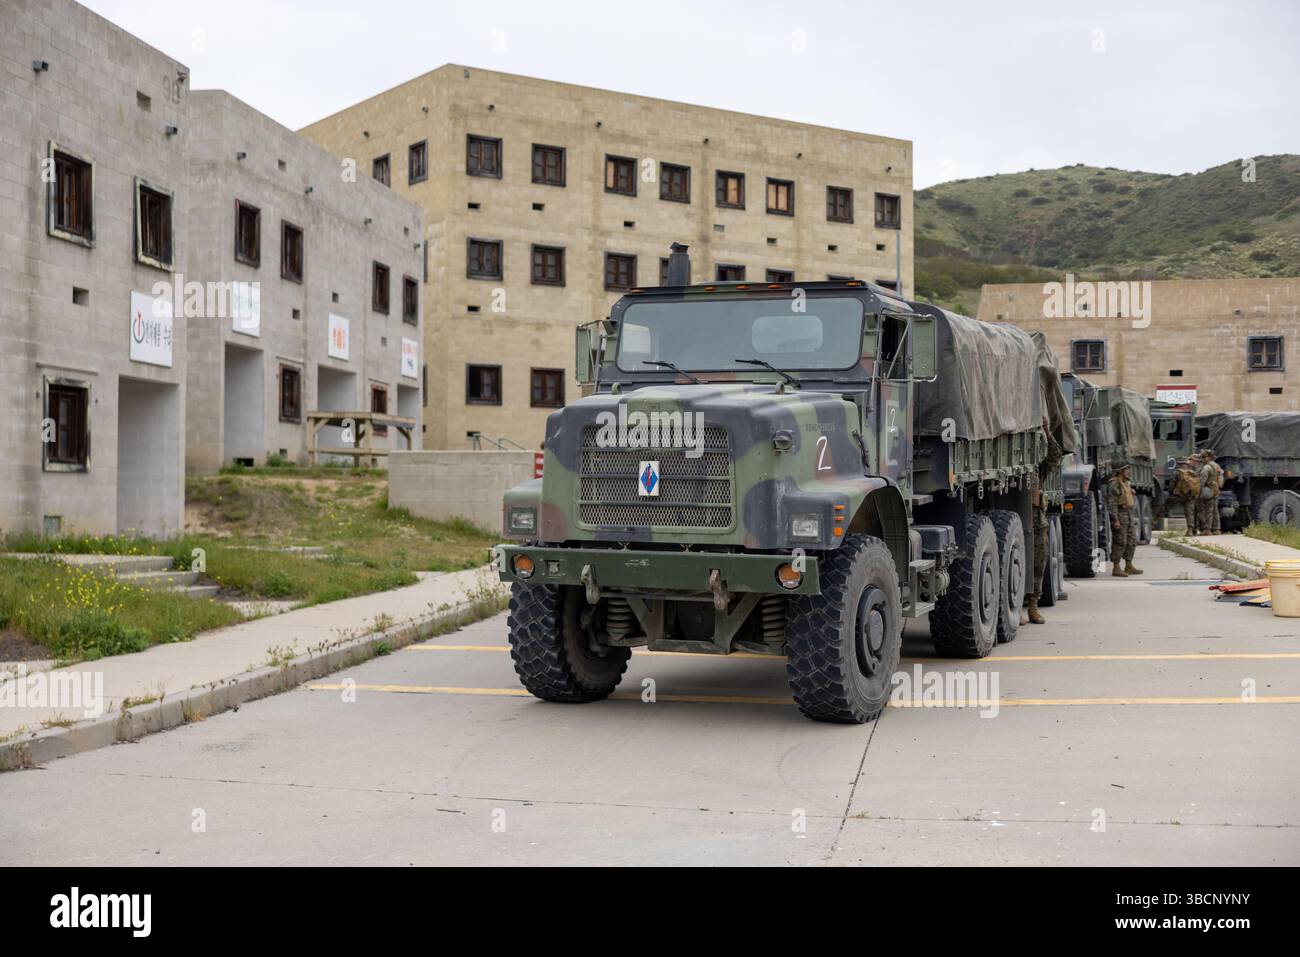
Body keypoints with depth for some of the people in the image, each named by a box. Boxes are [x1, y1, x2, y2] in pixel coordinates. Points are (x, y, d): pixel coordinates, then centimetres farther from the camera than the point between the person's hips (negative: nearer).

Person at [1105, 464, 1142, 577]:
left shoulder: (1125, 483, 17)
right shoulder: (1113, 484, -14)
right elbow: (1111, 503, -19)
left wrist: (1131, 517, 22)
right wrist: (1115, 520, -23)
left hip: (1128, 516, 9)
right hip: (1119, 516, -9)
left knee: (1132, 541, 10)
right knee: (1120, 542, -7)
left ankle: (1129, 566, 17)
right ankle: (1116, 568, -2)